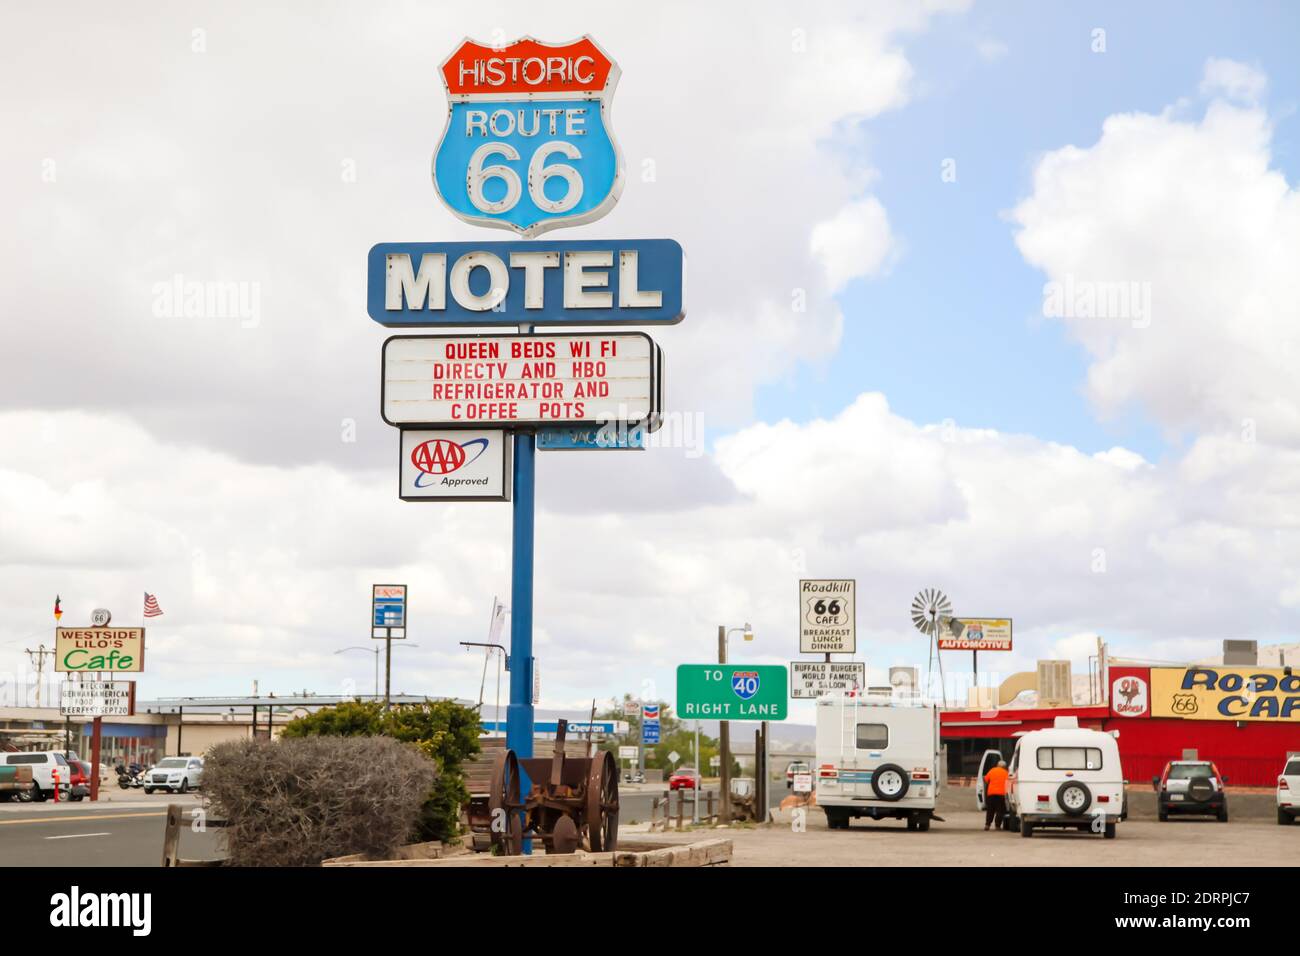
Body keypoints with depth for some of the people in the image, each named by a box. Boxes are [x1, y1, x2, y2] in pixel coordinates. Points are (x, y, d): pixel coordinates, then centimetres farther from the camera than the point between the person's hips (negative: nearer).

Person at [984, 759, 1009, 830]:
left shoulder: (992, 771, 10)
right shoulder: (1005, 773, 5)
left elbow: (986, 780, 12)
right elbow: (1007, 783, 3)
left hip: (991, 793, 2)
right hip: (1001, 793, -2)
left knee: (990, 810, 11)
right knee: (1000, 811, 3)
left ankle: (987, 824, 3)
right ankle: (998, 825, -3)